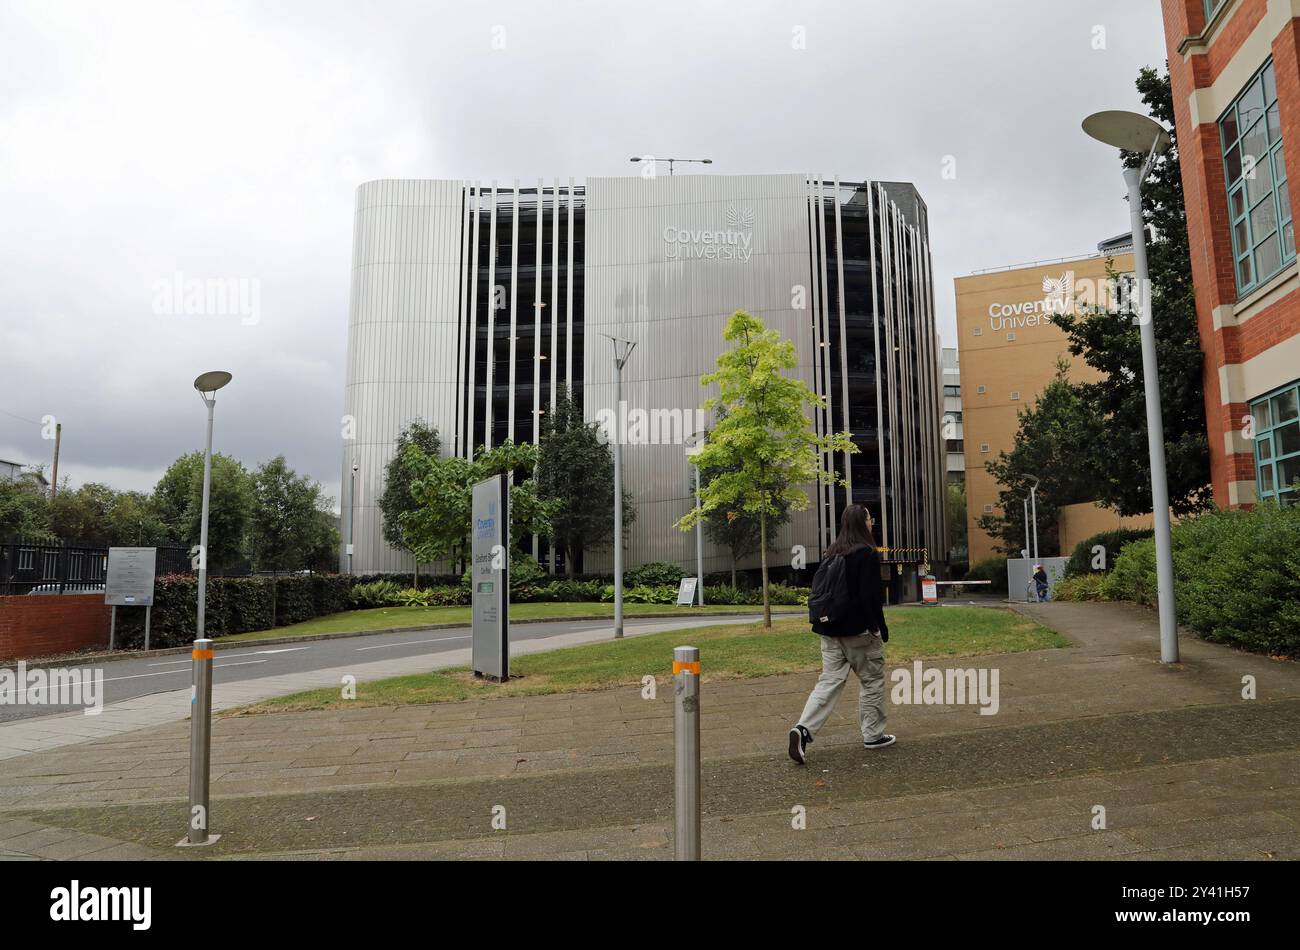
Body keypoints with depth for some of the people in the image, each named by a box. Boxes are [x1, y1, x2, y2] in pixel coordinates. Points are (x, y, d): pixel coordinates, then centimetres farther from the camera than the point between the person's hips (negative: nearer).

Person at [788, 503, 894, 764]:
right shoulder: (866, 553, -12)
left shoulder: (832, 553, 10)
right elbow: (871, 595, -15)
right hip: (858, 629, -6)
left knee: (830, 680, 6)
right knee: (872, 679, 12)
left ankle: (803, 730, -10)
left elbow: (818, 588, 13)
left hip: (829, 628, 6)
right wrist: (881, 628, -7)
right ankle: (872, 735, 21)